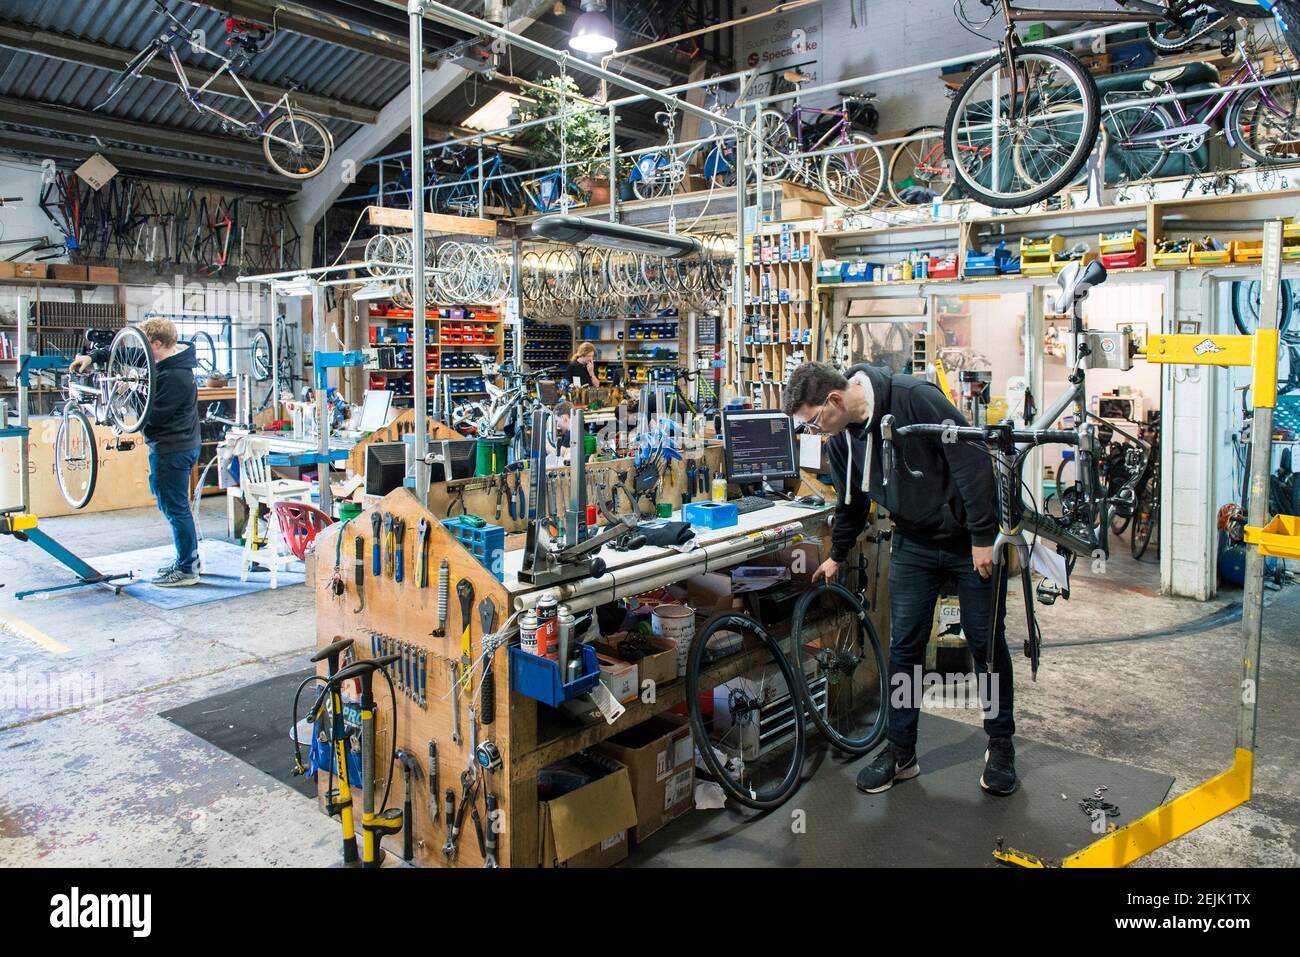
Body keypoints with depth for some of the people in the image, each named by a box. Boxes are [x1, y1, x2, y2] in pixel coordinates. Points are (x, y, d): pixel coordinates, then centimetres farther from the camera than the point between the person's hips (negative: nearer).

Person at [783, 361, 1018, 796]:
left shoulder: (915, 397, -25)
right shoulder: (841, 439, -3)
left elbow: (972, 460, -23)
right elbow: (851, 502, 15)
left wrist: (984, 536, -21)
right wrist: (837, 555, 25)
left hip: (971, 540, -5)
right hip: (913, 544, 5)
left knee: (986, 642, 6)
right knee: (904, 646, 4)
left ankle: (1001, 745, 25)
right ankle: (900, 751, 17)